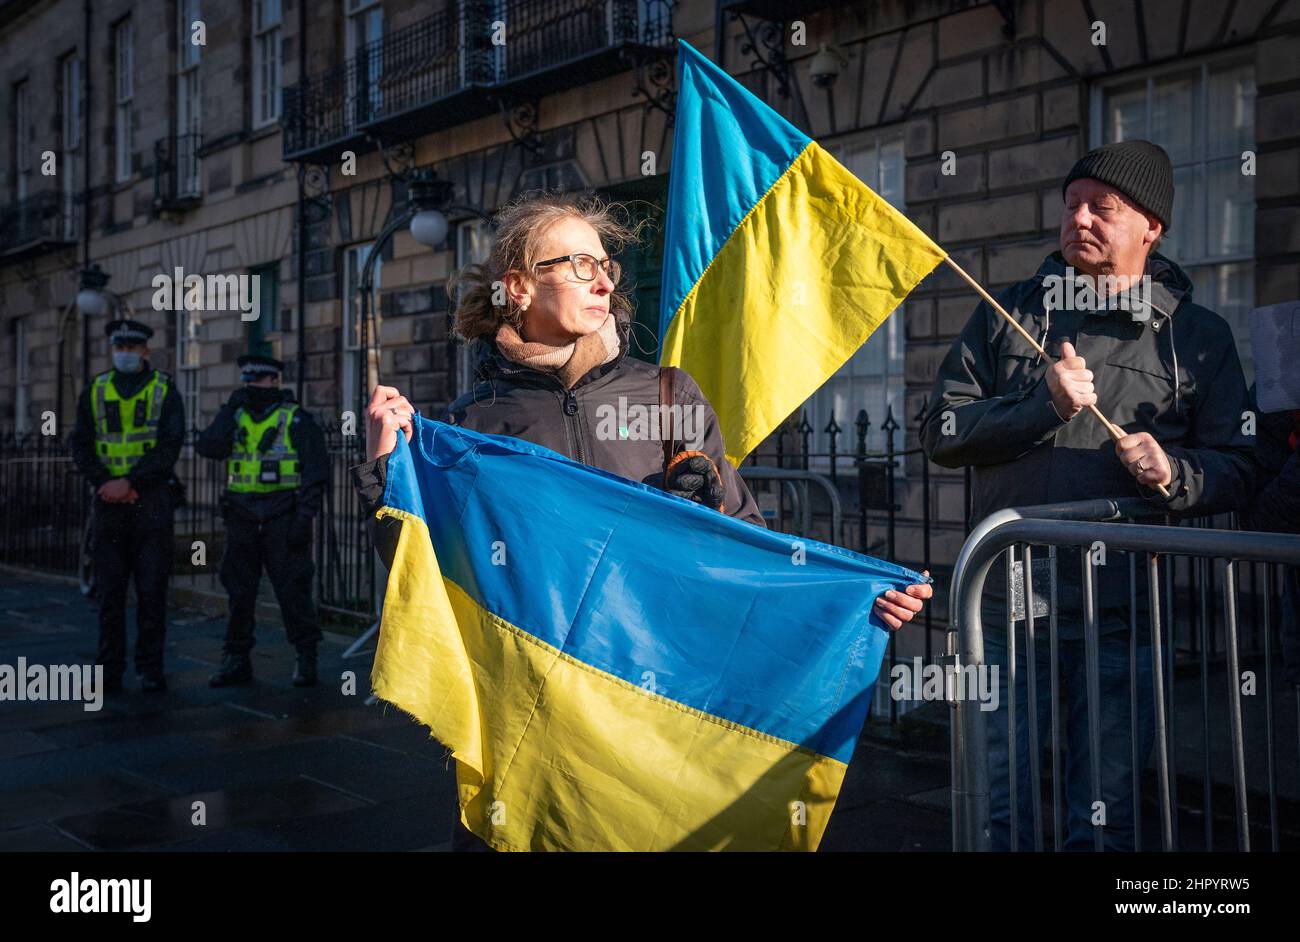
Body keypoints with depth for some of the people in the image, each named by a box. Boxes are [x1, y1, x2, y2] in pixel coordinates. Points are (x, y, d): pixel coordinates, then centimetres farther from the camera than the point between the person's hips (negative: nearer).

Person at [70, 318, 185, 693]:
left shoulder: (164, 390, 3)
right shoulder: (94, 391, 11)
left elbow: (170, 446, -7)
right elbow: (81, 446, 6)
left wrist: (129, 481, -14)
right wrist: (104, 483, -9)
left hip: (151, 498, -2)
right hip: (109, 500, 2)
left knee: (152, 588, 0)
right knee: (109, 588, 4)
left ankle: (150, 669, 7)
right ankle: (109, 671, 11)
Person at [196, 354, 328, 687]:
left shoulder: (296, 420, -1)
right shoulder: (235, 418, 13)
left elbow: (316, 471, -6)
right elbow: (208, 447, -3)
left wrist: (305, 517, -15)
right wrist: (230, 409, -10)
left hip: (283, 519, -4)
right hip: (242, 519, 5)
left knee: (292, 590, -3)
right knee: (239, 591, 7)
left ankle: (307, 660, 7)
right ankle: (236, 661, 15)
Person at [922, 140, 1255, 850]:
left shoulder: (1198, 336, 6)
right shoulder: (1007, 314, 9)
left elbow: (1238, 471, 3)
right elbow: (942, 432, 0)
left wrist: (1174, 474, -18)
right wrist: (1042, 406, -13)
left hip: (1124, 612, -1)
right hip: (1007, 600, 1)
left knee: (1105, 818, 8)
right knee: (1000, 808, 10)